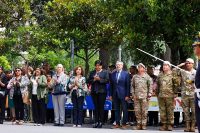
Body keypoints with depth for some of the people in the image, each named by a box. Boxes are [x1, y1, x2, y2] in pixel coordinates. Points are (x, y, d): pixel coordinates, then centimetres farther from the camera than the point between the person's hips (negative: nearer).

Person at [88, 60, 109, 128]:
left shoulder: (105, 72, 4)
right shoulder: (92, 73, 14)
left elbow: (107, 80, -7)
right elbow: (89, 81, 9)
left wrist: (99, 79, -15)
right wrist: (93, 80, -9)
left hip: (102, 91, -3)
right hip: (94, 91, 3)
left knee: (101, 107, -3)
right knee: (96, 107, 5)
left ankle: (101, 122, 0)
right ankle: (96, 122, 8)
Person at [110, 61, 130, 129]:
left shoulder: (126, 74, -1)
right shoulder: (113, 74, 9)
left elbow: (128, 85, -3)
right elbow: (111, 85, 11)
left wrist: (127, 95, -9)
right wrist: (111, 95, 6)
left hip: (123, 94, -4)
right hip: (115, 94, 4)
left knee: (124, 109, 0)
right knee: (116, 109, 6)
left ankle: (124, 124, 4)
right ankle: (117, 124, 11)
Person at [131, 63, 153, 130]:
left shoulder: (147, 77, 0)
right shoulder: (135, 77, 11)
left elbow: (150, 86, 0)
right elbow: (132, 86, 15)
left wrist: (149, 95, -6)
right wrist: (133, 94, 6)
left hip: (144, 97, -3)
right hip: (136, 97, 3)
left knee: (144, 111, -3)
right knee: (137, 111, 4)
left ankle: (144, 125, 3)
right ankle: (139, 125, 12)